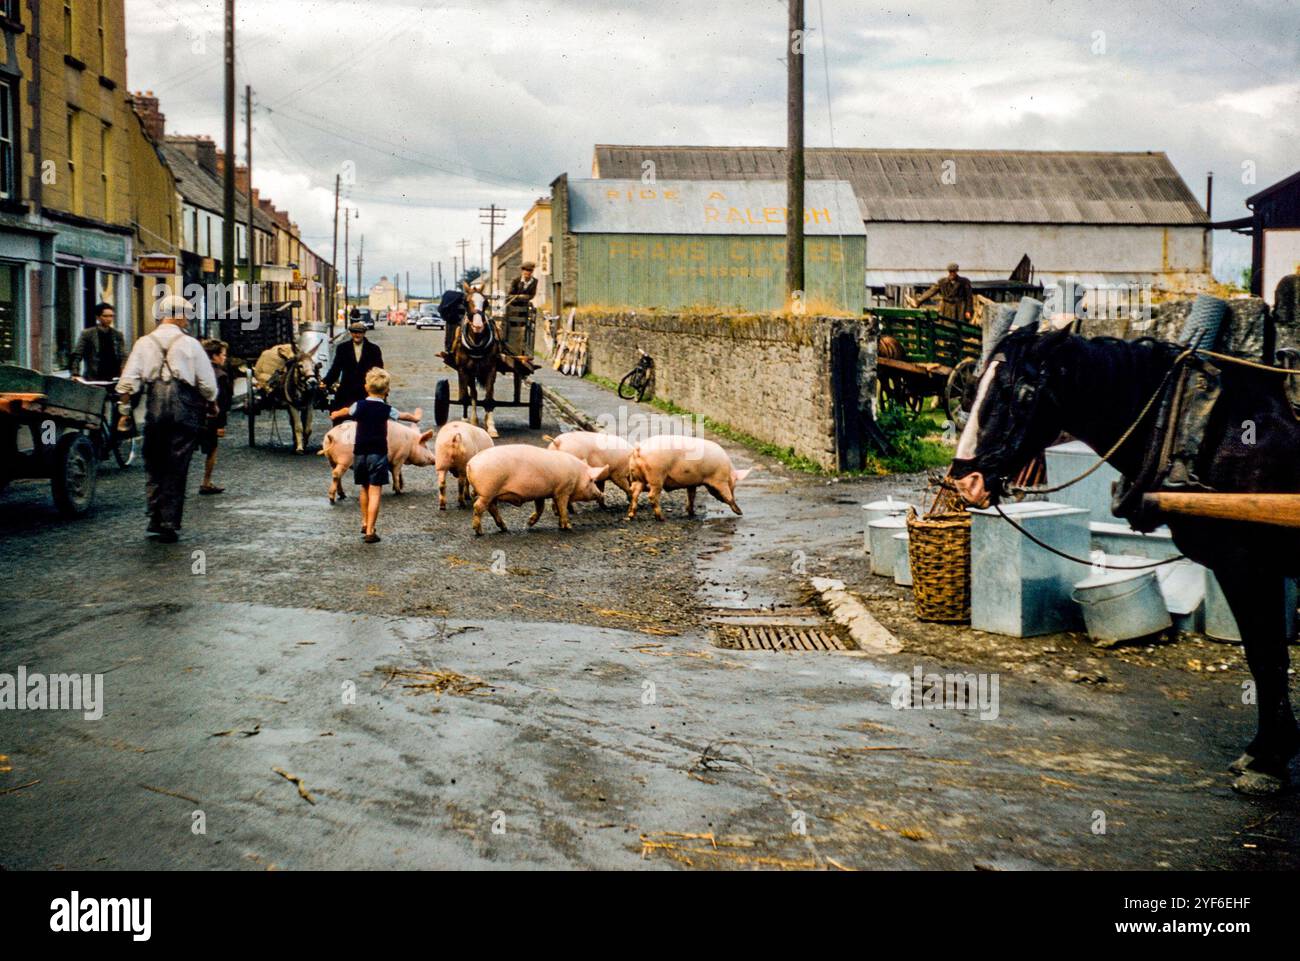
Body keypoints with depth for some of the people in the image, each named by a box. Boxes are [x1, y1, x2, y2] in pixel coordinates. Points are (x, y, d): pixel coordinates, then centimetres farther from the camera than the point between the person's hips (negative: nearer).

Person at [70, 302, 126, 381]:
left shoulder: (118, 334, 11)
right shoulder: (87, 334, 3)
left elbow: (123, 357, 8)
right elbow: (76, 356, -1)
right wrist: (75, 374, -16)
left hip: (114, 379, 3)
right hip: (93, 380, -2)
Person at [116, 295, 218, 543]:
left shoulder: (144, 344, 6)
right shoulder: (191, 345, 0)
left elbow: (128, 381, 0)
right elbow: (208, 384, 2)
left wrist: (124, 410, 6)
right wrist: (211, 404, 19)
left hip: (155, 410, 2)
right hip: (185, 411, -2)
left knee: (154, 467, 13)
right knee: (176, 470, 3)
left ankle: (156, 520, 8)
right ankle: (170, 524, 4)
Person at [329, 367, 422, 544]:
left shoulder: (358, 406, 1)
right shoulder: (387, 410, -5)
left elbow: (342, 412, 24)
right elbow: (414, 418, 4)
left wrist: (335, 414, 48)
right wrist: (417, 415, 28)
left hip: (360, 453, 4)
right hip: (378, 453, -4)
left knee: (364, 489, 22)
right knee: (375, 492, -5)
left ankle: (365, 523, 36)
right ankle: (370, 531, -11)